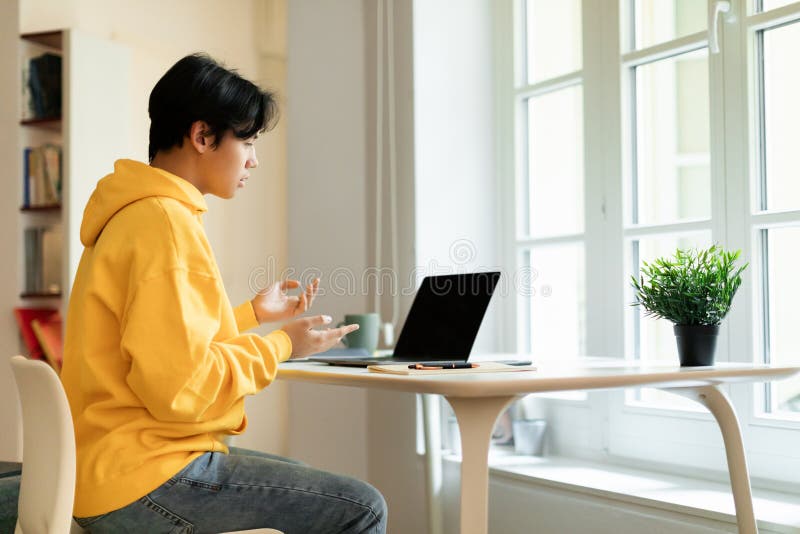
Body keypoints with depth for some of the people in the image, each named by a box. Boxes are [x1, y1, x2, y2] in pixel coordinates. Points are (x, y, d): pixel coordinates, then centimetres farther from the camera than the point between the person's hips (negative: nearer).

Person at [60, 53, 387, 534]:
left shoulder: (135, 214, 15)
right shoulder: (167, 222, -19)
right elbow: (181, 385, -24)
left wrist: (253, 313, 19)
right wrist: (281, 346, -11)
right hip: (146, 486, -11)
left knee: (311, 487, 26)